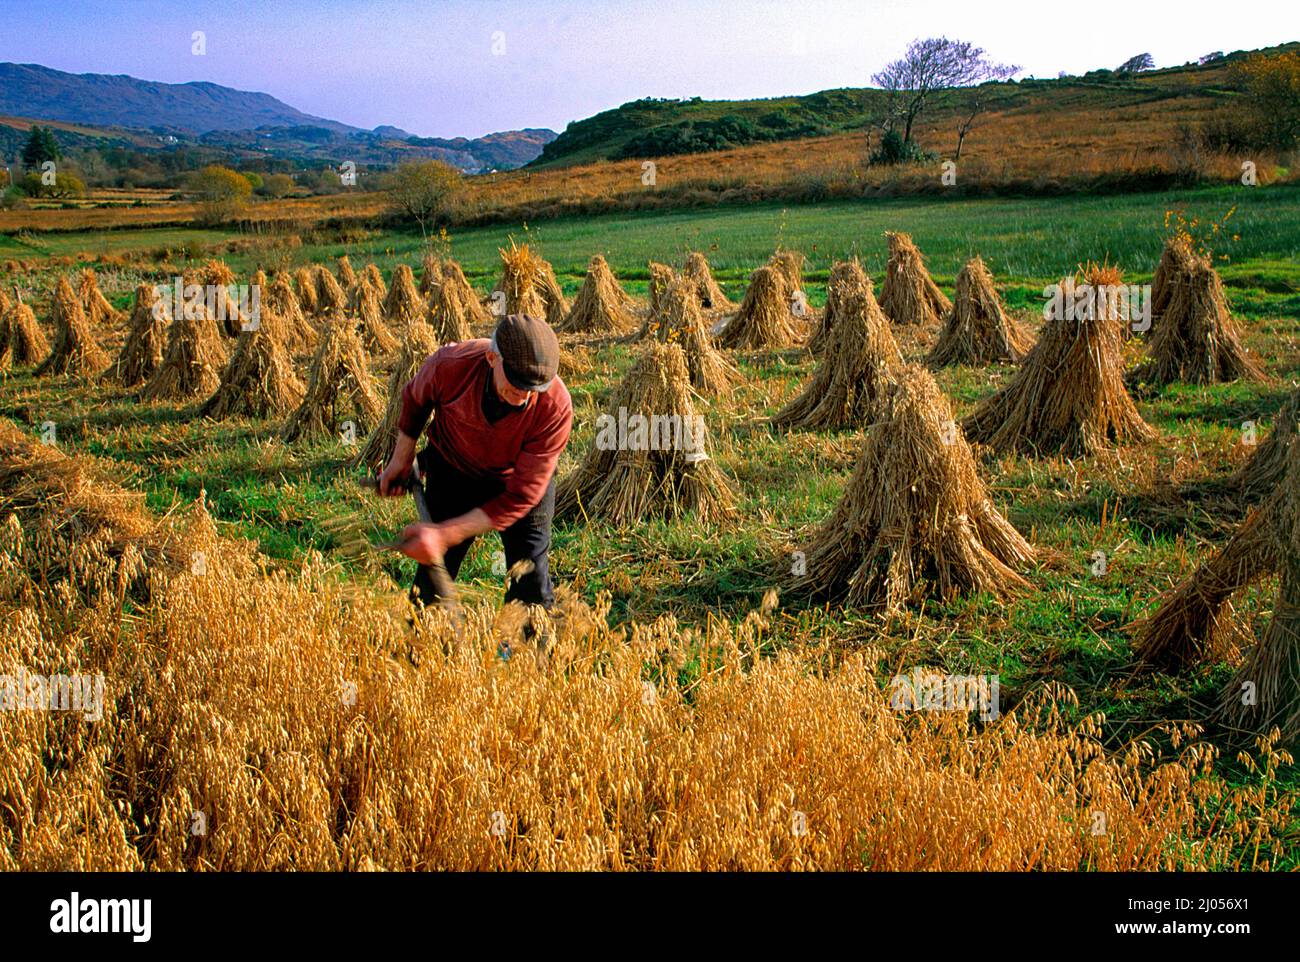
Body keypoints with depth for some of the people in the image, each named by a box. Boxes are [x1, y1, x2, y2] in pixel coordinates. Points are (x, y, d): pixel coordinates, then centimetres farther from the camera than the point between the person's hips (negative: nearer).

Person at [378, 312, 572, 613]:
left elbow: (521, 496, -29)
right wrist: (402, 458, 4)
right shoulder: (449, 365, -31)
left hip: (522, 479, -1)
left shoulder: (556, 407, -35)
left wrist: (447, 534, -32)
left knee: (532, 588, -1)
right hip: (453, 472, 1)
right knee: (433, 583, 4)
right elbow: (415, 398, -3)